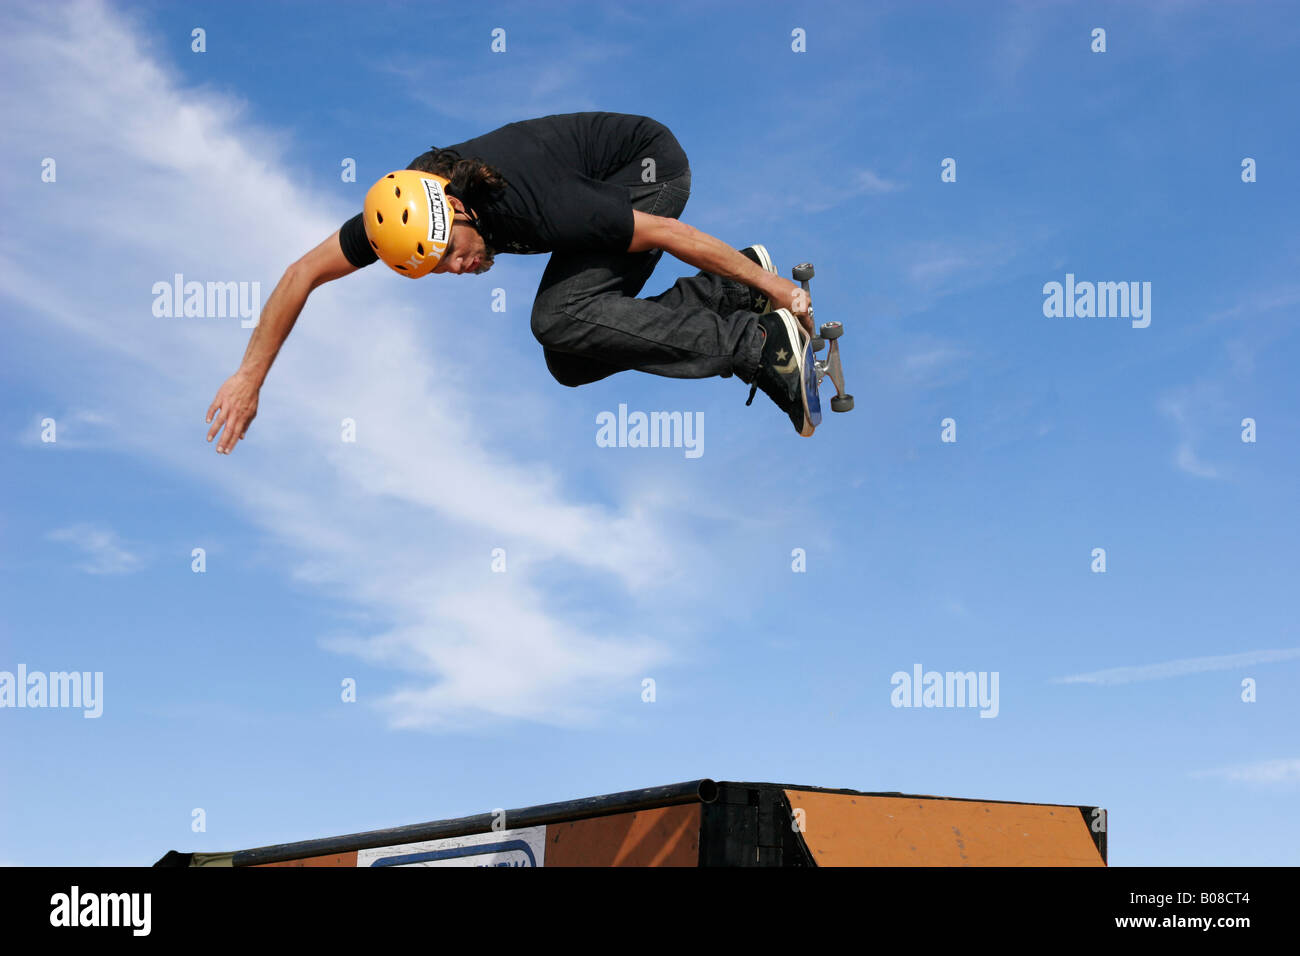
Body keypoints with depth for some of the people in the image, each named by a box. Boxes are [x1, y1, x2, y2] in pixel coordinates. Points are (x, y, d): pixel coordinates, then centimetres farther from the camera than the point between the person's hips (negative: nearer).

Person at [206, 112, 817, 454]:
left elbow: (668, 233, -29)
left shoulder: (532, 207, -37)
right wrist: (248, 380, -11)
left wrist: (772, 285, -21)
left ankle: (760, 343, -25)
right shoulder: (408, 206, -19)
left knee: (560, 317, -27)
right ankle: (735, 293, 3)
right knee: (570, 365, -1)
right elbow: (303, 273, -9)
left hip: (649, 165, -8)